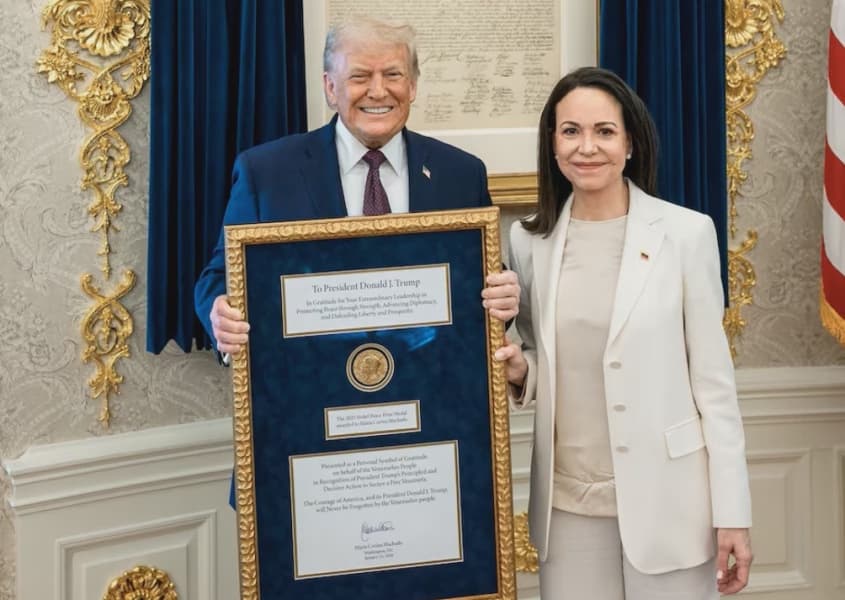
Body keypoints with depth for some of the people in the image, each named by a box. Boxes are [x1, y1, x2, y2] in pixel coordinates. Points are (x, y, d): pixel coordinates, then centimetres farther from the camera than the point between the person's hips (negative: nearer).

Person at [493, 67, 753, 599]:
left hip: (665, 499, -3)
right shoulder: (530, 240, 4)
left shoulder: (686, 232, -6)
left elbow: (714, 377, -5)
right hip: (568, 501, 3)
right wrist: (521, 370, -9)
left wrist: (732, 513, -7)